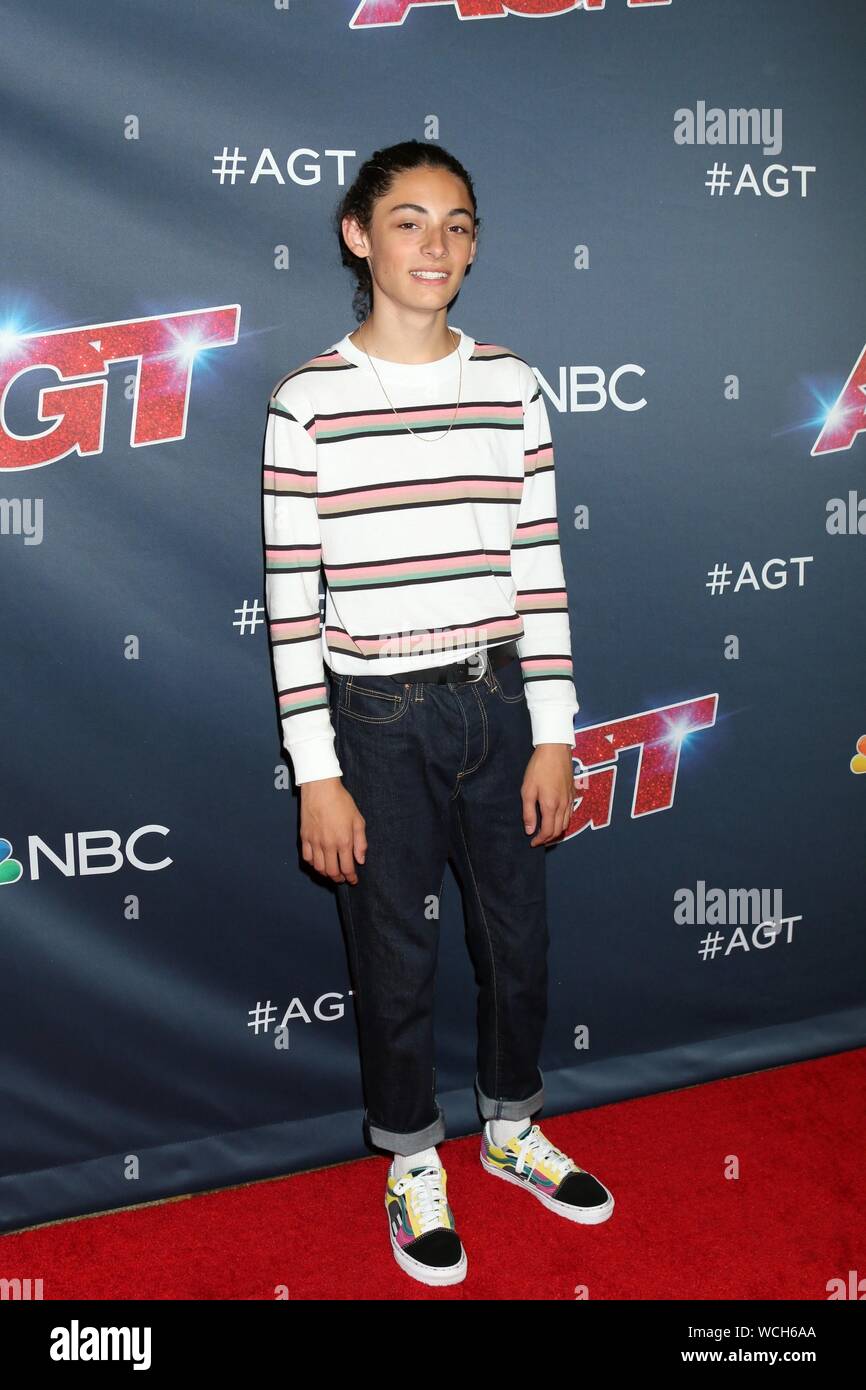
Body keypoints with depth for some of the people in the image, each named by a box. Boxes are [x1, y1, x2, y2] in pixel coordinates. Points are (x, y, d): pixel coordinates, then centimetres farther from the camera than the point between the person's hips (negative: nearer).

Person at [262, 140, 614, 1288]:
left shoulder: (510, 387, 1)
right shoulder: (306, 404, -7)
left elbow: (539, 569, 3)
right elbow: (291, 600, -7)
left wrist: (553, 736, 1)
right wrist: (316, 774, -9)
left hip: (498, 705, 3)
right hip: (377, 719, -3)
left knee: (519, 936, 16)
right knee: (396, 957, 12)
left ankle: (512, 1127, 43)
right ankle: (415, 1166, 36)